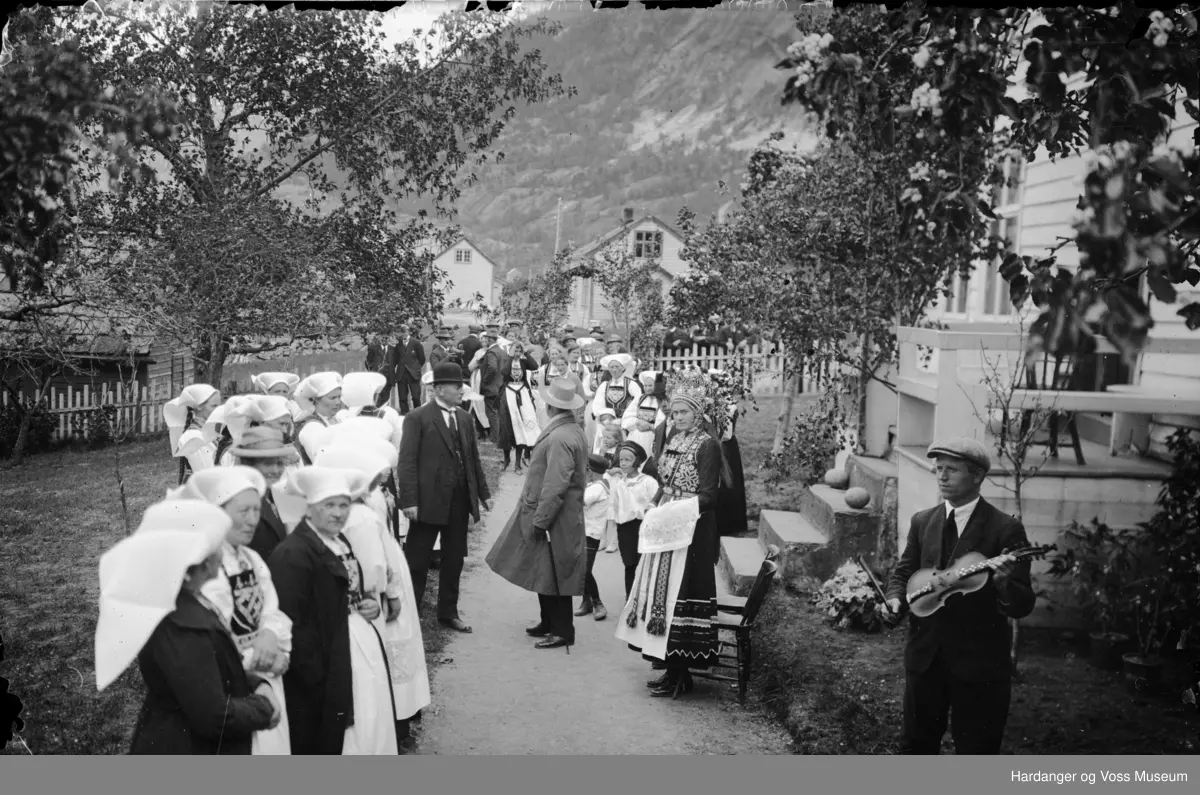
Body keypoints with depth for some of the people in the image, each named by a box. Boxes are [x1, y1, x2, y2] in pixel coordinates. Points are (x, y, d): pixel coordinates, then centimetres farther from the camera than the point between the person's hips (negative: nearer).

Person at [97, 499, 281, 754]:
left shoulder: (185, 604, 1)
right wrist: (264, 708, -12)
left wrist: (256, 684, -4)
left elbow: (217, 670, 13)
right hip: (183, 752, -10)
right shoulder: (181, 627, -28)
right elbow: (213, 716, -27)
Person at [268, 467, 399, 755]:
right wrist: (317, 676, -19)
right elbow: (290, 625, -20)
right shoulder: (292, 554, -18)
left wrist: (370, 605, 2)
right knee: (328, 743, 3)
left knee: (370, 732, 14)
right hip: (324, 670, -9)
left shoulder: (340, 543, 11)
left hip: (365, 654, 9)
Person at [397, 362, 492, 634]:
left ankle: (448, 612, 27)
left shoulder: (465, 418, 10)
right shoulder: (417, 418, -8)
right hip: (429, 500, -6)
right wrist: (409, 501, -18)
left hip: (460, 500, 6)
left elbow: (473, 459, 15)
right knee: (417, 561, 4)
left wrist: (483, 493, 12)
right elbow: (407, 462, -12)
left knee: (454, 560, 14)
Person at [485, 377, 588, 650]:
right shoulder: (572, 430, 6)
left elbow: (555, 487, -26)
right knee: (544, 573, 19)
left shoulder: (560, 438, -24)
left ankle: (562, 631, 13)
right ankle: (550, 622, 31)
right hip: (549, 514, 9)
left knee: (553, 575, 2)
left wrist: (539, 521, -19)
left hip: (553, 519, -9)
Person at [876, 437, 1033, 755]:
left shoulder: (1006, 529, -12)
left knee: (976, 750, 10)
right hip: (924, 655, 4)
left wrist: (1004, 583, -36)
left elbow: (1023, 606, -14)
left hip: (979, 661, -4)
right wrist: (895, 599, -9)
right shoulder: (922, 521, 3)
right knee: (916, 743, 18)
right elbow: (904, 572, 12)